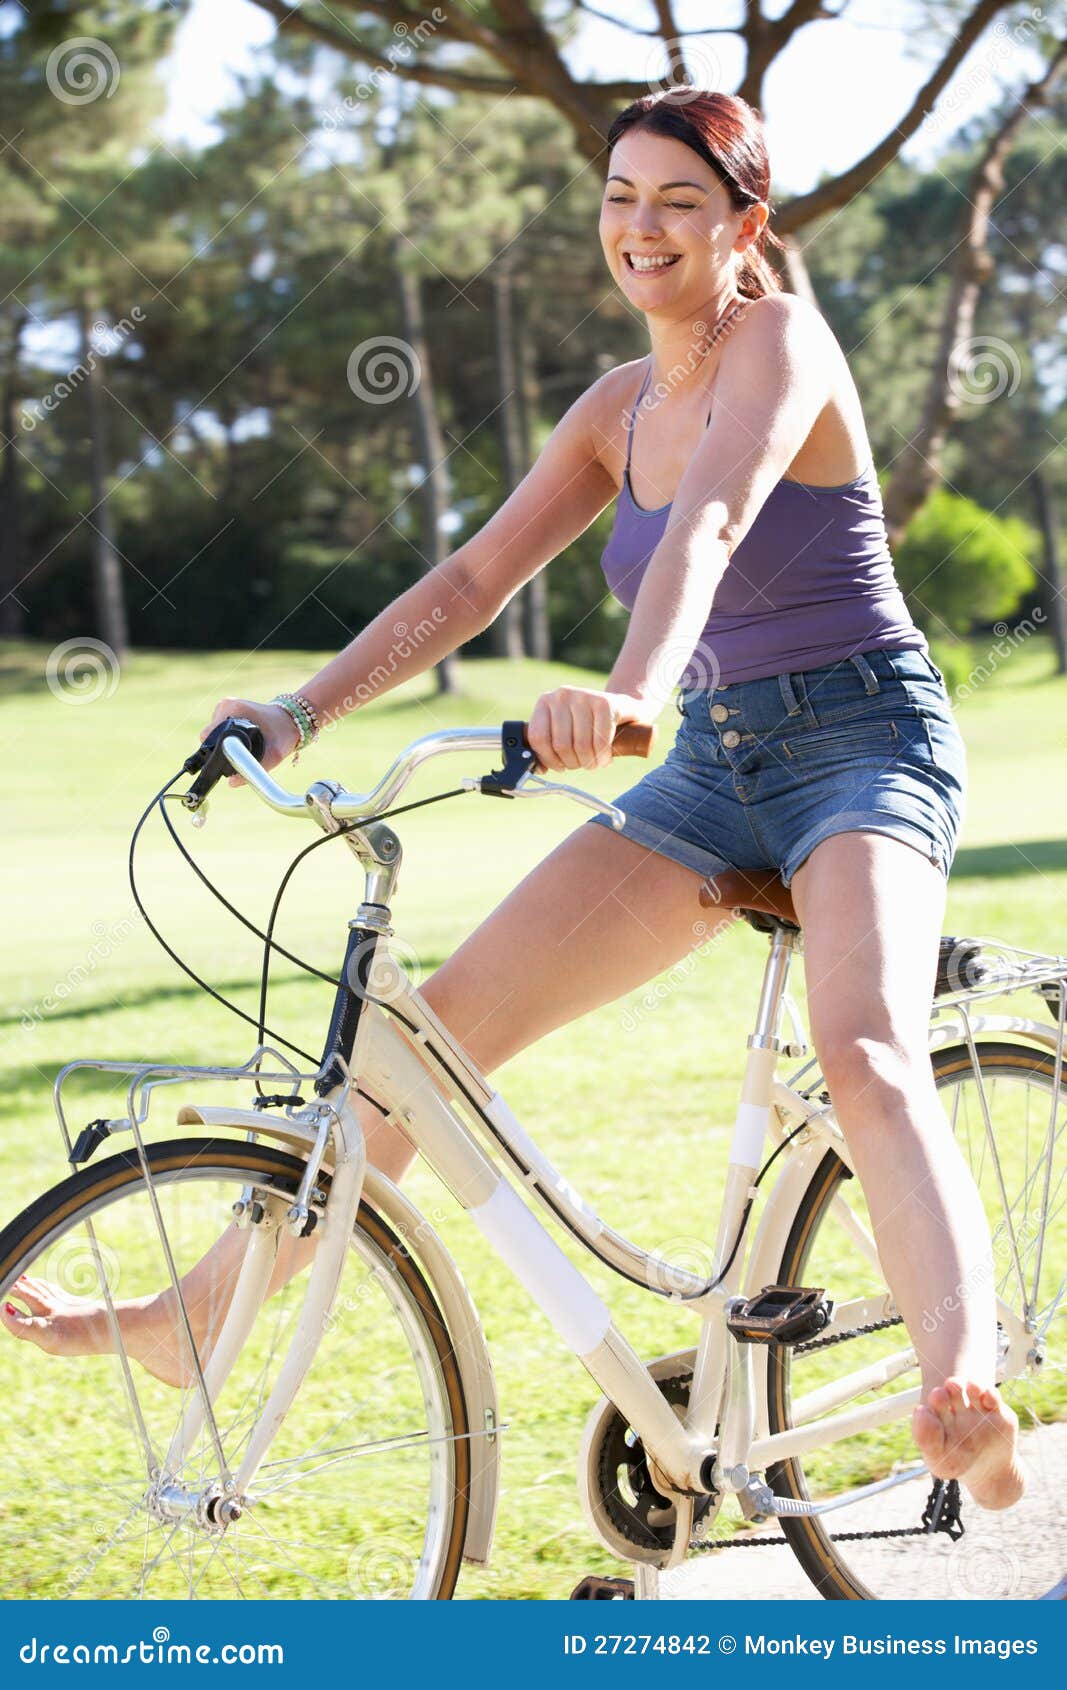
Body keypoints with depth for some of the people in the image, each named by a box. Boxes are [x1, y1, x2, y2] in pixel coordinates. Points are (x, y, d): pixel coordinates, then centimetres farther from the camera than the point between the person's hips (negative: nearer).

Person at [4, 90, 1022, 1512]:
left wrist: (627, 689, -48)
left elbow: (711, 522, -31)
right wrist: (306, 709, -1)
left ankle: (966, 1404, -50)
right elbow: (473, 580, 10)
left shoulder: (781, 341, -12)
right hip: (717, 766, 6)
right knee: (449, 1013, -2)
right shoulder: (620, 408, 11)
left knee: (863, 1052, -34)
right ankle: (180, 1323, 3)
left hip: (865, 745, -6)